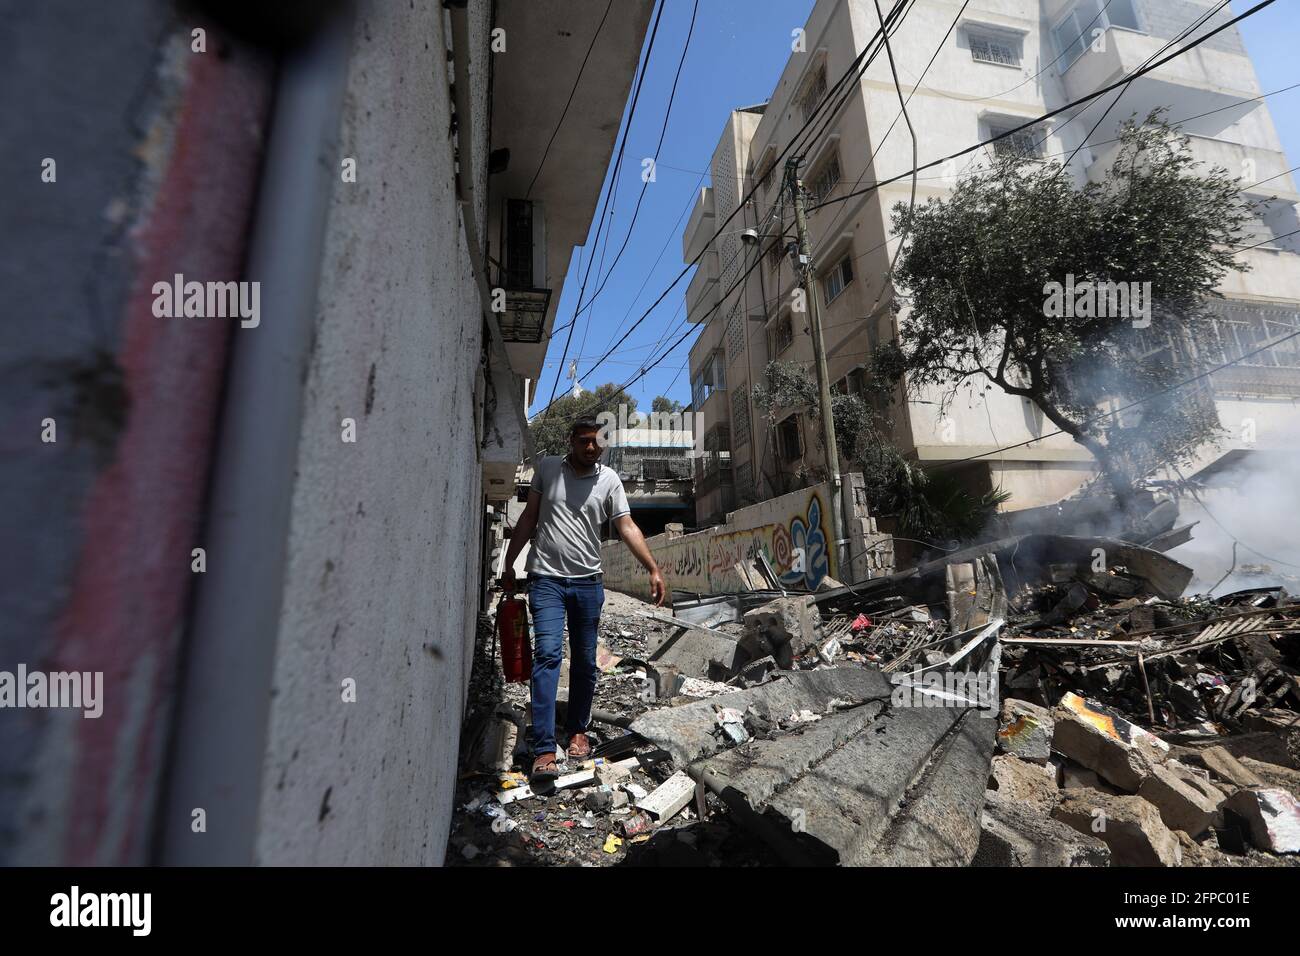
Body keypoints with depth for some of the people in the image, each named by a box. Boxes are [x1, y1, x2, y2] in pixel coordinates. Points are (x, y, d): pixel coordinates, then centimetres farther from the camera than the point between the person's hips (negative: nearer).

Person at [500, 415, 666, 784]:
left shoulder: (609, 479, 1)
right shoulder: (547, 468, 2)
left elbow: (627, 528, -5)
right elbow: (529, 519, 8)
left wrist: (654, 569, -14)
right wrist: (509, 564, 9)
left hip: (588, 582, 2)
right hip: (546, 580, -1)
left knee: (585, 662, 10)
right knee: (548, 654, -13)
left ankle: (578, 730, 30)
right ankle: (544, 750, -9)